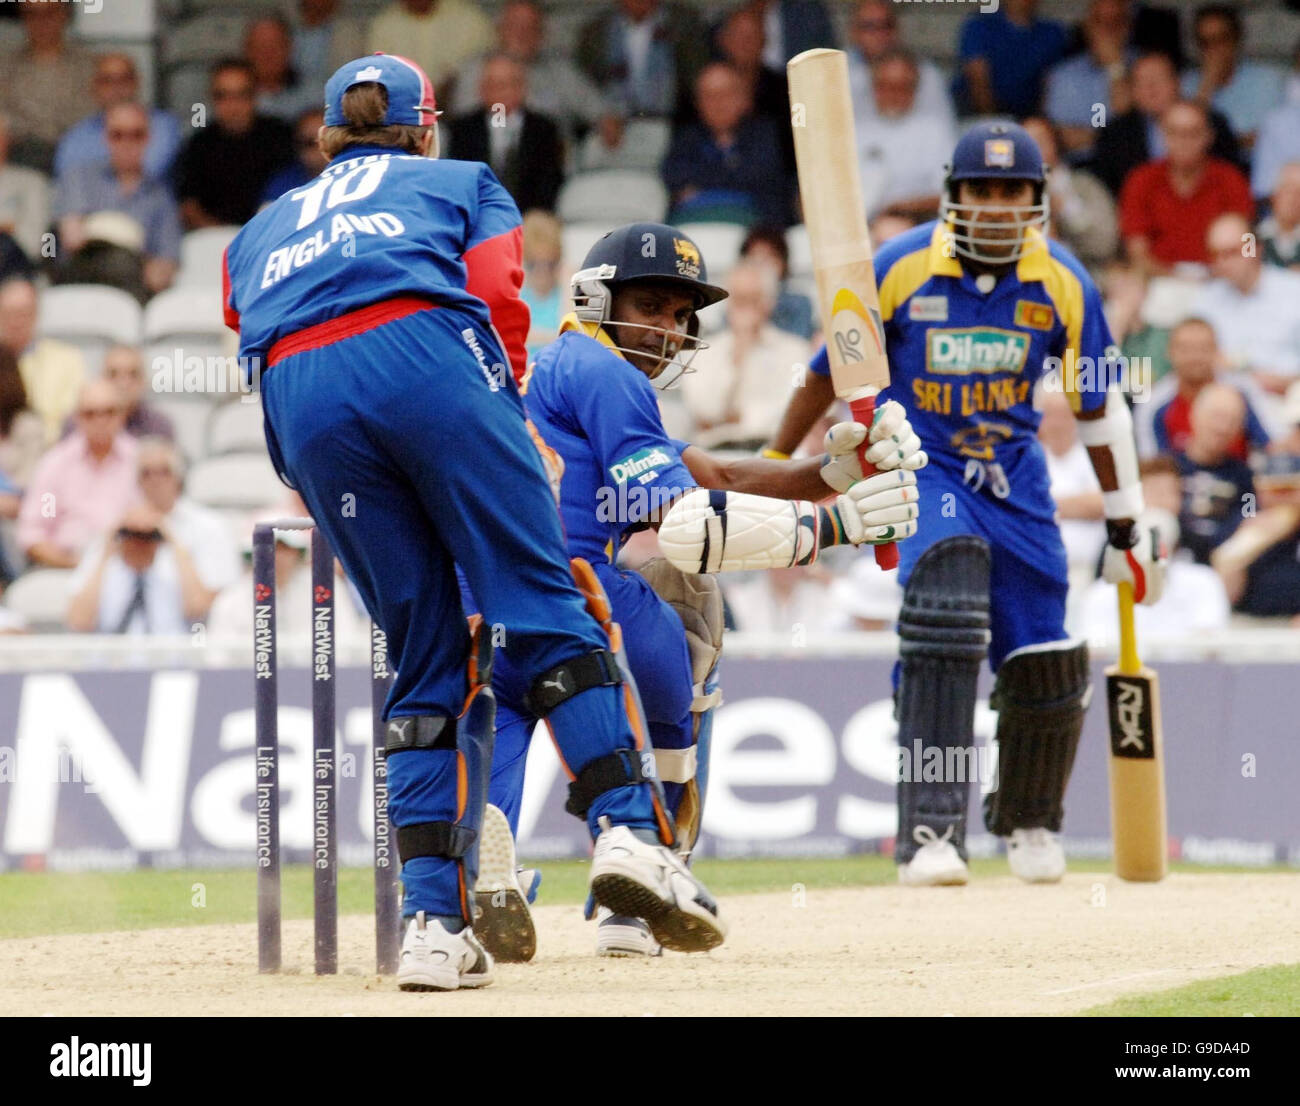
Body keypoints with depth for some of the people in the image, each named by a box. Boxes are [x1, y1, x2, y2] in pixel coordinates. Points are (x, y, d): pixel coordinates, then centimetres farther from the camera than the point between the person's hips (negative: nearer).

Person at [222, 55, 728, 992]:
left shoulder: (259, 230, 38)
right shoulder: (467, 185, 30)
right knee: (543, 606, -5)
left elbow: (252, 336, 23)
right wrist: (505, 409, 16)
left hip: (297, 396, 3)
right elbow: (496, 296, 10)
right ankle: (628, 827, -26)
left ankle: (434, 920, -6)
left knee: (426, 657, 6)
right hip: (424, 356, -3)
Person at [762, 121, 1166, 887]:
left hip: (1015, 477, 3)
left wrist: (1128, 525, 9)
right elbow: (829, 371, 0)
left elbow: (1099, 406, 5)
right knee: (944, 620, -28)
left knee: (1047, 669, 2)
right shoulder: (901, 269, -12)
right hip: (918, 469, -3)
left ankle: (1030, 822, 33)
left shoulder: (1063, 282, -6)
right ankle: (930, 833, -29)